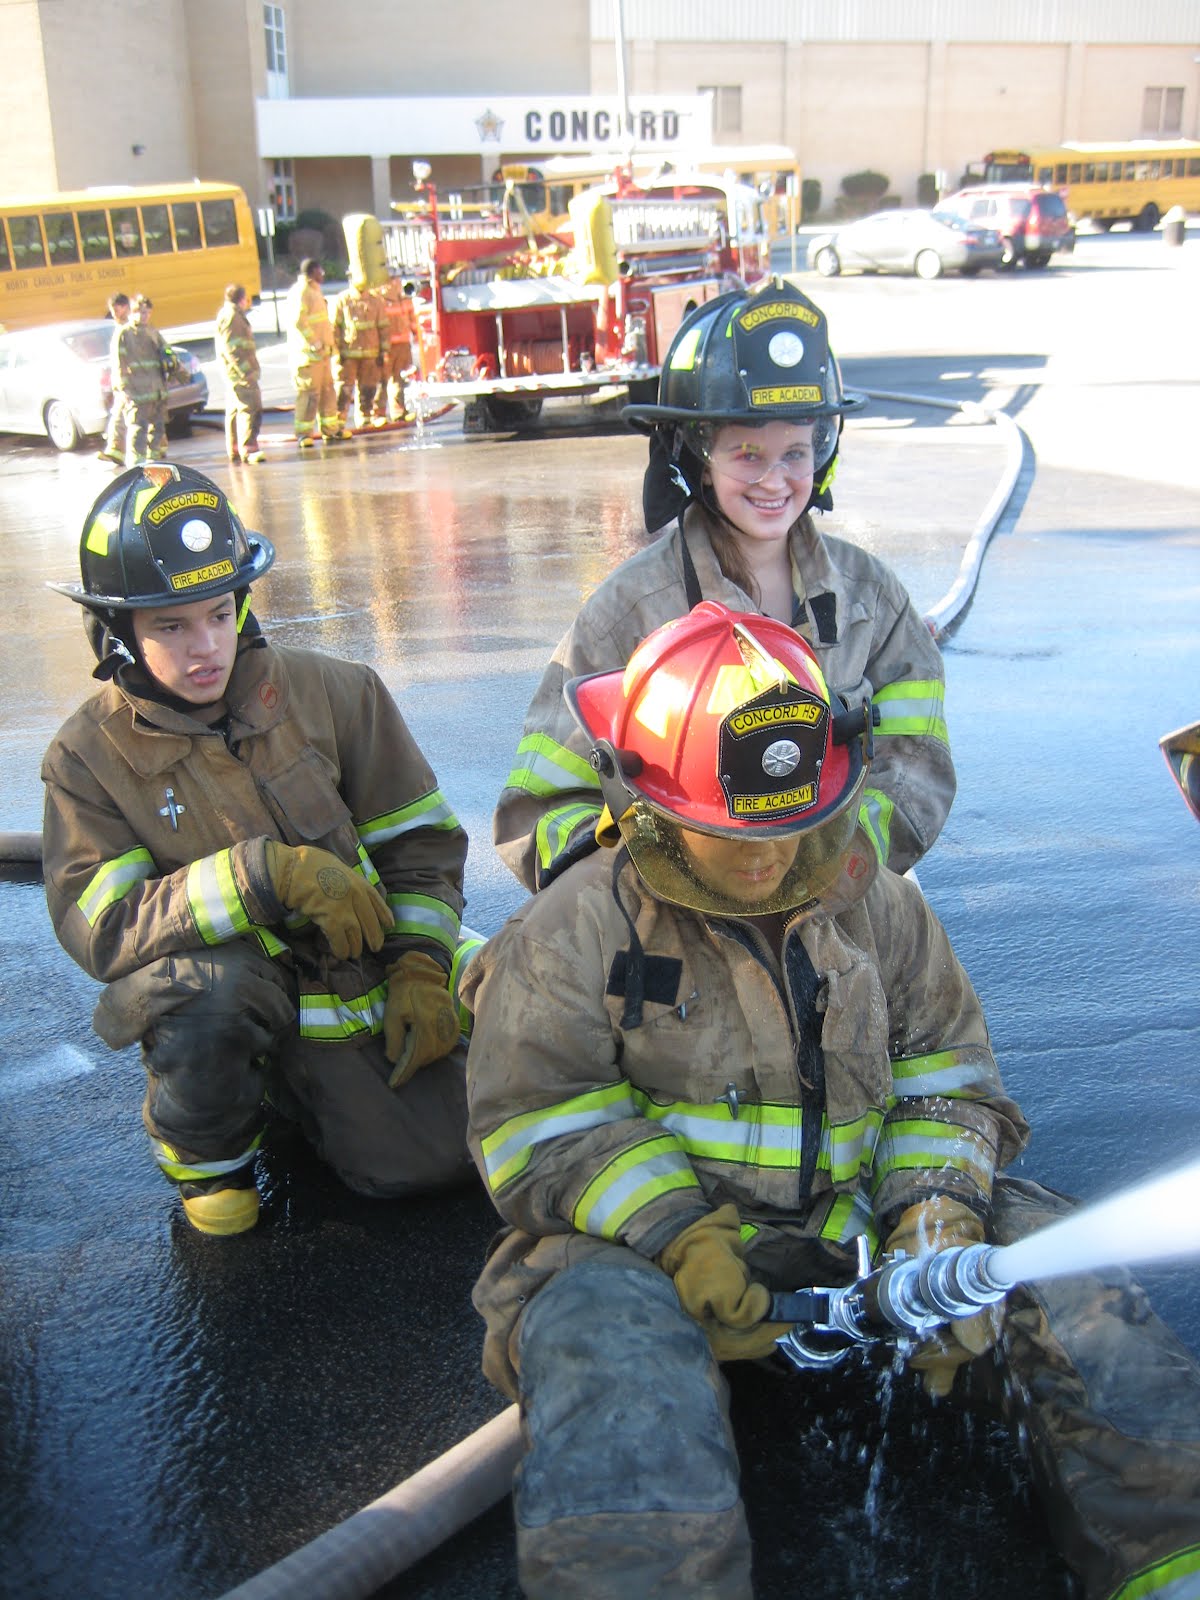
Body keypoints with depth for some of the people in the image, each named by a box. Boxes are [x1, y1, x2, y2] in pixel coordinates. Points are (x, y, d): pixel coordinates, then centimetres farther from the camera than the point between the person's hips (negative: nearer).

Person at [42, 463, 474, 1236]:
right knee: (204, 984, -37)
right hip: (235, 1004, -2)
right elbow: (102, 931, -21)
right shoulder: (89, 758, -9)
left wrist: (420, 969, -8)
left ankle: (304, 1088, 23)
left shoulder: (332, 692, -5)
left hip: (365, 980, 3)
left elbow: (420, 840, 3)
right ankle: (203, 1143, -3)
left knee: (442, 1156, -9)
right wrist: (268, 874, -31)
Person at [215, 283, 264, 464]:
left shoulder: (233, 314, 20)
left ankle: (234, 450, 21)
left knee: (234, 410, 14)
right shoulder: (231, 315, -12)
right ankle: (248, 449, -23)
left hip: (236, 373, 11)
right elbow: (230, 347, -21)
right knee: (249, 408, -16)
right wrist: (245, 369, -24)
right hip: (241, 373, -11)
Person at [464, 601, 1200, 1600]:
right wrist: (684, 1241, -20)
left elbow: (945, 1075, 9)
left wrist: (935, 1216, -10)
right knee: (604, 1330, -36)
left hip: (858, 1213, 4)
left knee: (1059, 1266, -12)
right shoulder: (571, 935, -5)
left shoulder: (875, 903, 8)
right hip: (648, 1235, -3)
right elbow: (544, 1124, -8)